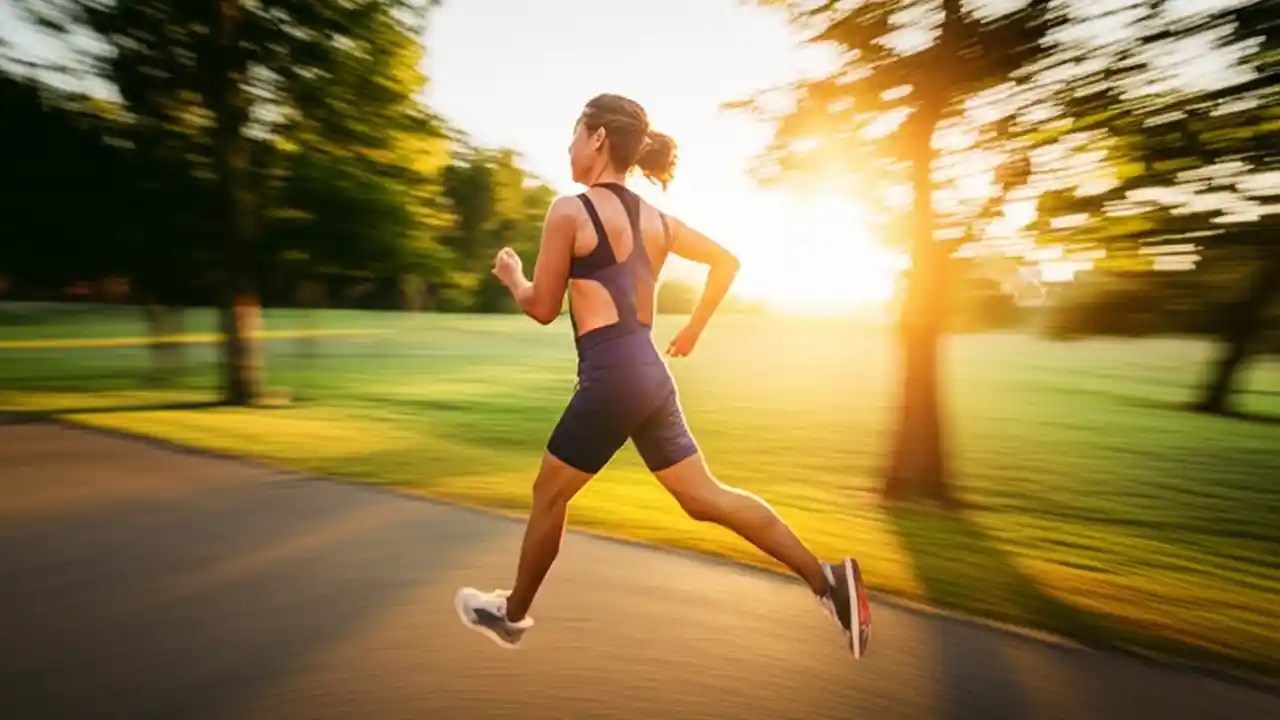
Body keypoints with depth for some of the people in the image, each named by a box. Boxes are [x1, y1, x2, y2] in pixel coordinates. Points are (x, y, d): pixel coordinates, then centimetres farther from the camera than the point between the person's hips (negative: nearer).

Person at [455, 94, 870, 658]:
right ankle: (828, 579, 7)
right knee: (705, 496, 11)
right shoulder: (654, 218, 14)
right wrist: (693, 329, 24)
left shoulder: (570, 211, -6)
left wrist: (511, 275, 17)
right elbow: (727, 261, 18)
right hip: (651, 373, 7)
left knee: (548, 495, 12)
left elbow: (542, 308, -3)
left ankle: (512, 615, 32)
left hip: (610, 376, -7)